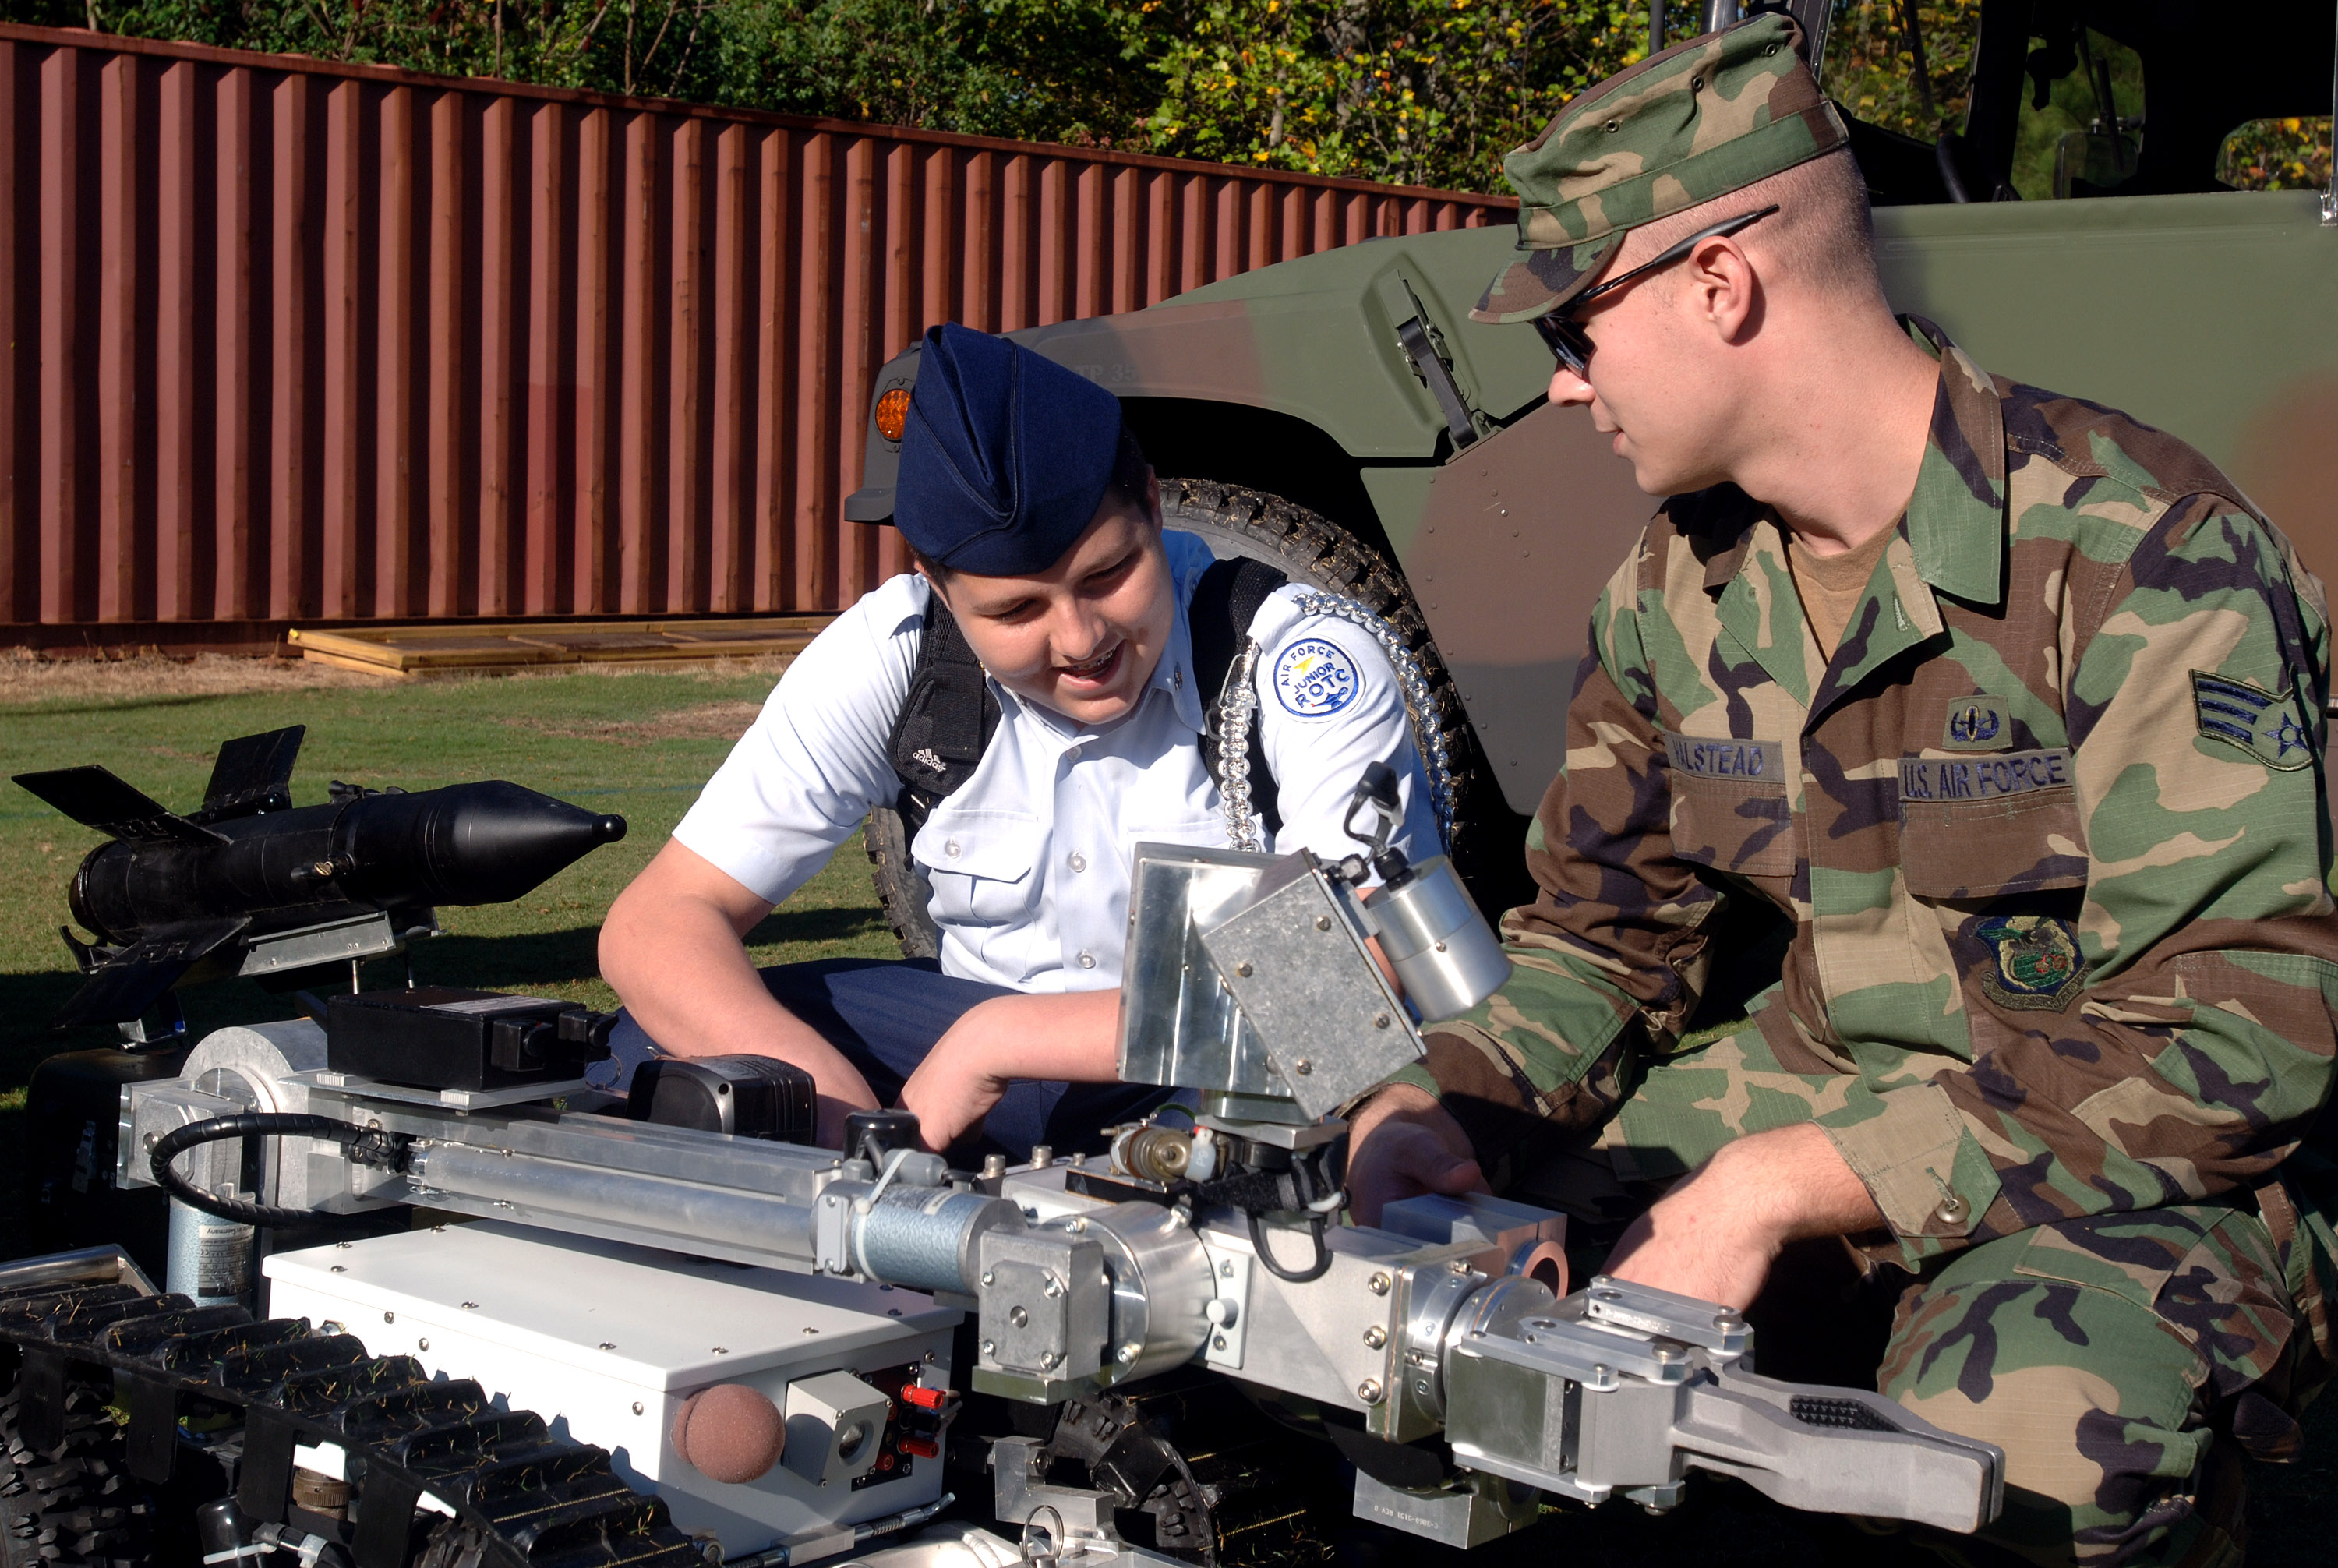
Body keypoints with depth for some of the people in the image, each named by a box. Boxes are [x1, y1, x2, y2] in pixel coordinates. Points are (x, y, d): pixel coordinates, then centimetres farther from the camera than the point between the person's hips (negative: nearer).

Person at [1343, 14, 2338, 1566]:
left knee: (2025, 1430, -36)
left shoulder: (2142, 551, -21)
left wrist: (1780, 1185, -30)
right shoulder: (1678, 589, 2)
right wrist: (1448, 1104, -13)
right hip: (1834, 1084, 6)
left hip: (2164, 1168, -5)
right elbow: (1605, 939, 10)